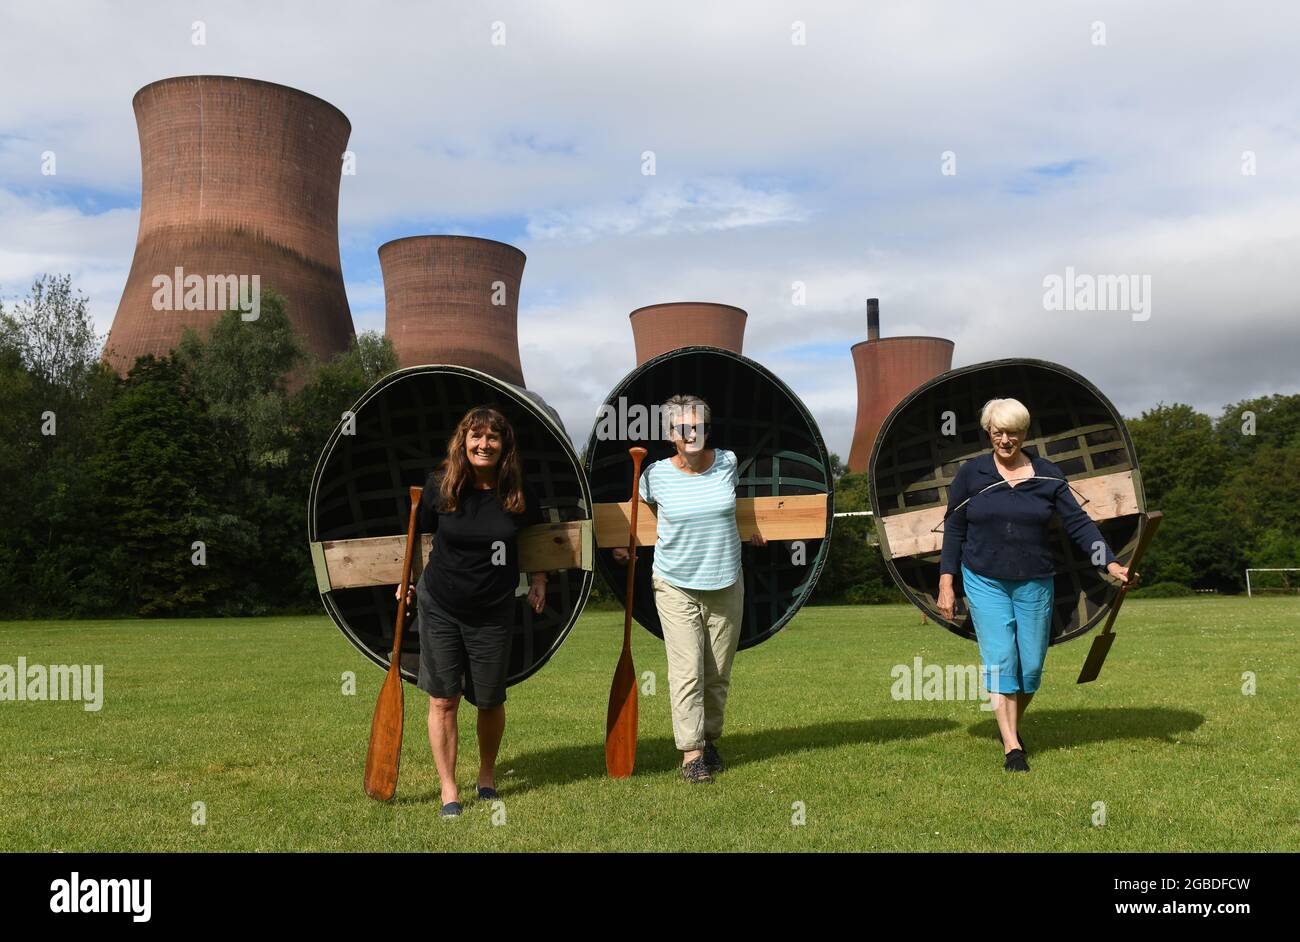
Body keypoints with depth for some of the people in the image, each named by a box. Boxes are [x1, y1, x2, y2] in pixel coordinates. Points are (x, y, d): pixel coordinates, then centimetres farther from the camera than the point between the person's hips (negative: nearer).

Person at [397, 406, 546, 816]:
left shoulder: (519, 492, -8)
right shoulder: (439, 485, -9)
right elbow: (421, 535, 8)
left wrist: (538, 581, 3)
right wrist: (408, 578, 7)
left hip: (493, 612, 0)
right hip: (439, 606, 0)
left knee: (489, 701, 10)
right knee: (442, 700, 2)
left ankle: (488, 774, 36)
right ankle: (448, 790, 14)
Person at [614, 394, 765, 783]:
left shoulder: (727, 462, -2)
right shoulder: (656, 474, -9)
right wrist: (625, 543, 8)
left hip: (725, 583, 3)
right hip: (676, 585, -2)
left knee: (718, 671, 9)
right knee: (687, 671, -9)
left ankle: (709, 738, 26)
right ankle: (690, 752, -2)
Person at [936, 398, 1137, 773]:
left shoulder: (1047, 476, 1)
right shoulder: (970, 474, -2)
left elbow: (1078, 523, -1)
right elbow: (953, 530, 2)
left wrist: (1111, 564, -13)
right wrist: (946, 583, -1)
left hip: (1035, 583, 2)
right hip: (985, 581, -2)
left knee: (1031, 664, 5)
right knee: (999, 660, -9)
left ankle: (1013, 725, 29)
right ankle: (1011, 746, -6)